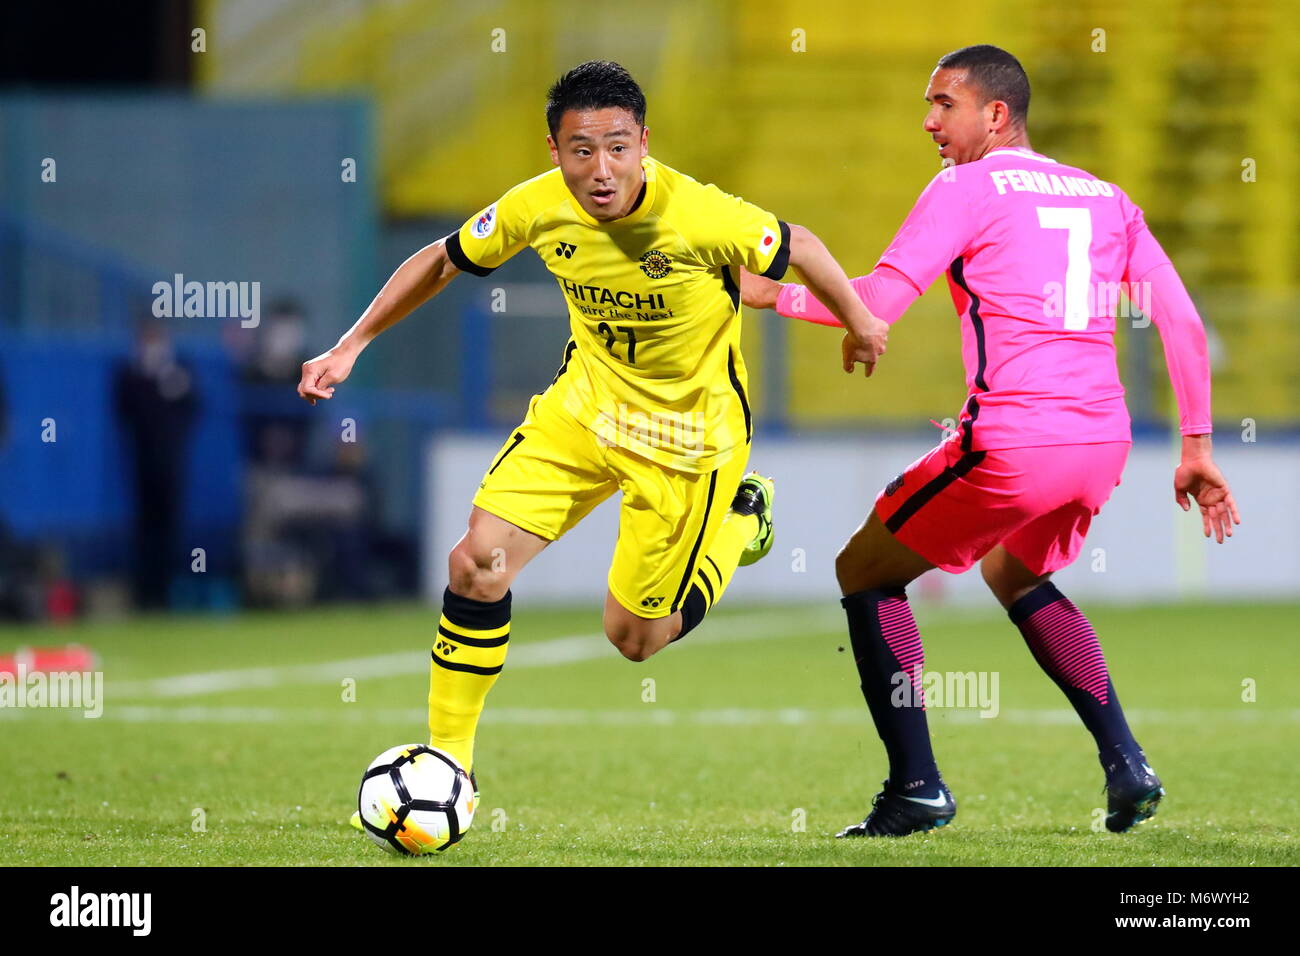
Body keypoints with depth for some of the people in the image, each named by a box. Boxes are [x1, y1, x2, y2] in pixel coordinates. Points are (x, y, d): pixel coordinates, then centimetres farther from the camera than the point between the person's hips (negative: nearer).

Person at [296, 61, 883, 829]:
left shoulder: (701, 218, -30)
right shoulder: (539, 207, -18)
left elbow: (797, 247, -11)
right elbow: (443, 261, 1)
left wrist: (860, 321, 3)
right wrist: (351, 347, 1)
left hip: (689, 427, -4)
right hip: (586, 399, 4)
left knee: (634, 639, 2)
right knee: (478, 563, -12)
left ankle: (742, 518, 30)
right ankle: (448, 763, 4)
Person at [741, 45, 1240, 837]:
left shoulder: (967, 188, -2)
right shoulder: (1106, 198, 16)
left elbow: (880, 299, -10)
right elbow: (1183, 322, 12)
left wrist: (775, 294, 4)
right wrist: (1197, 449, 15)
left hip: (1012, 442, -7)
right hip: (1105, 441, 7)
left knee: (866, 572, 11)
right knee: (1016, 576, 33)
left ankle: (917, 787, 2)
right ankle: (1127, 766, 19)